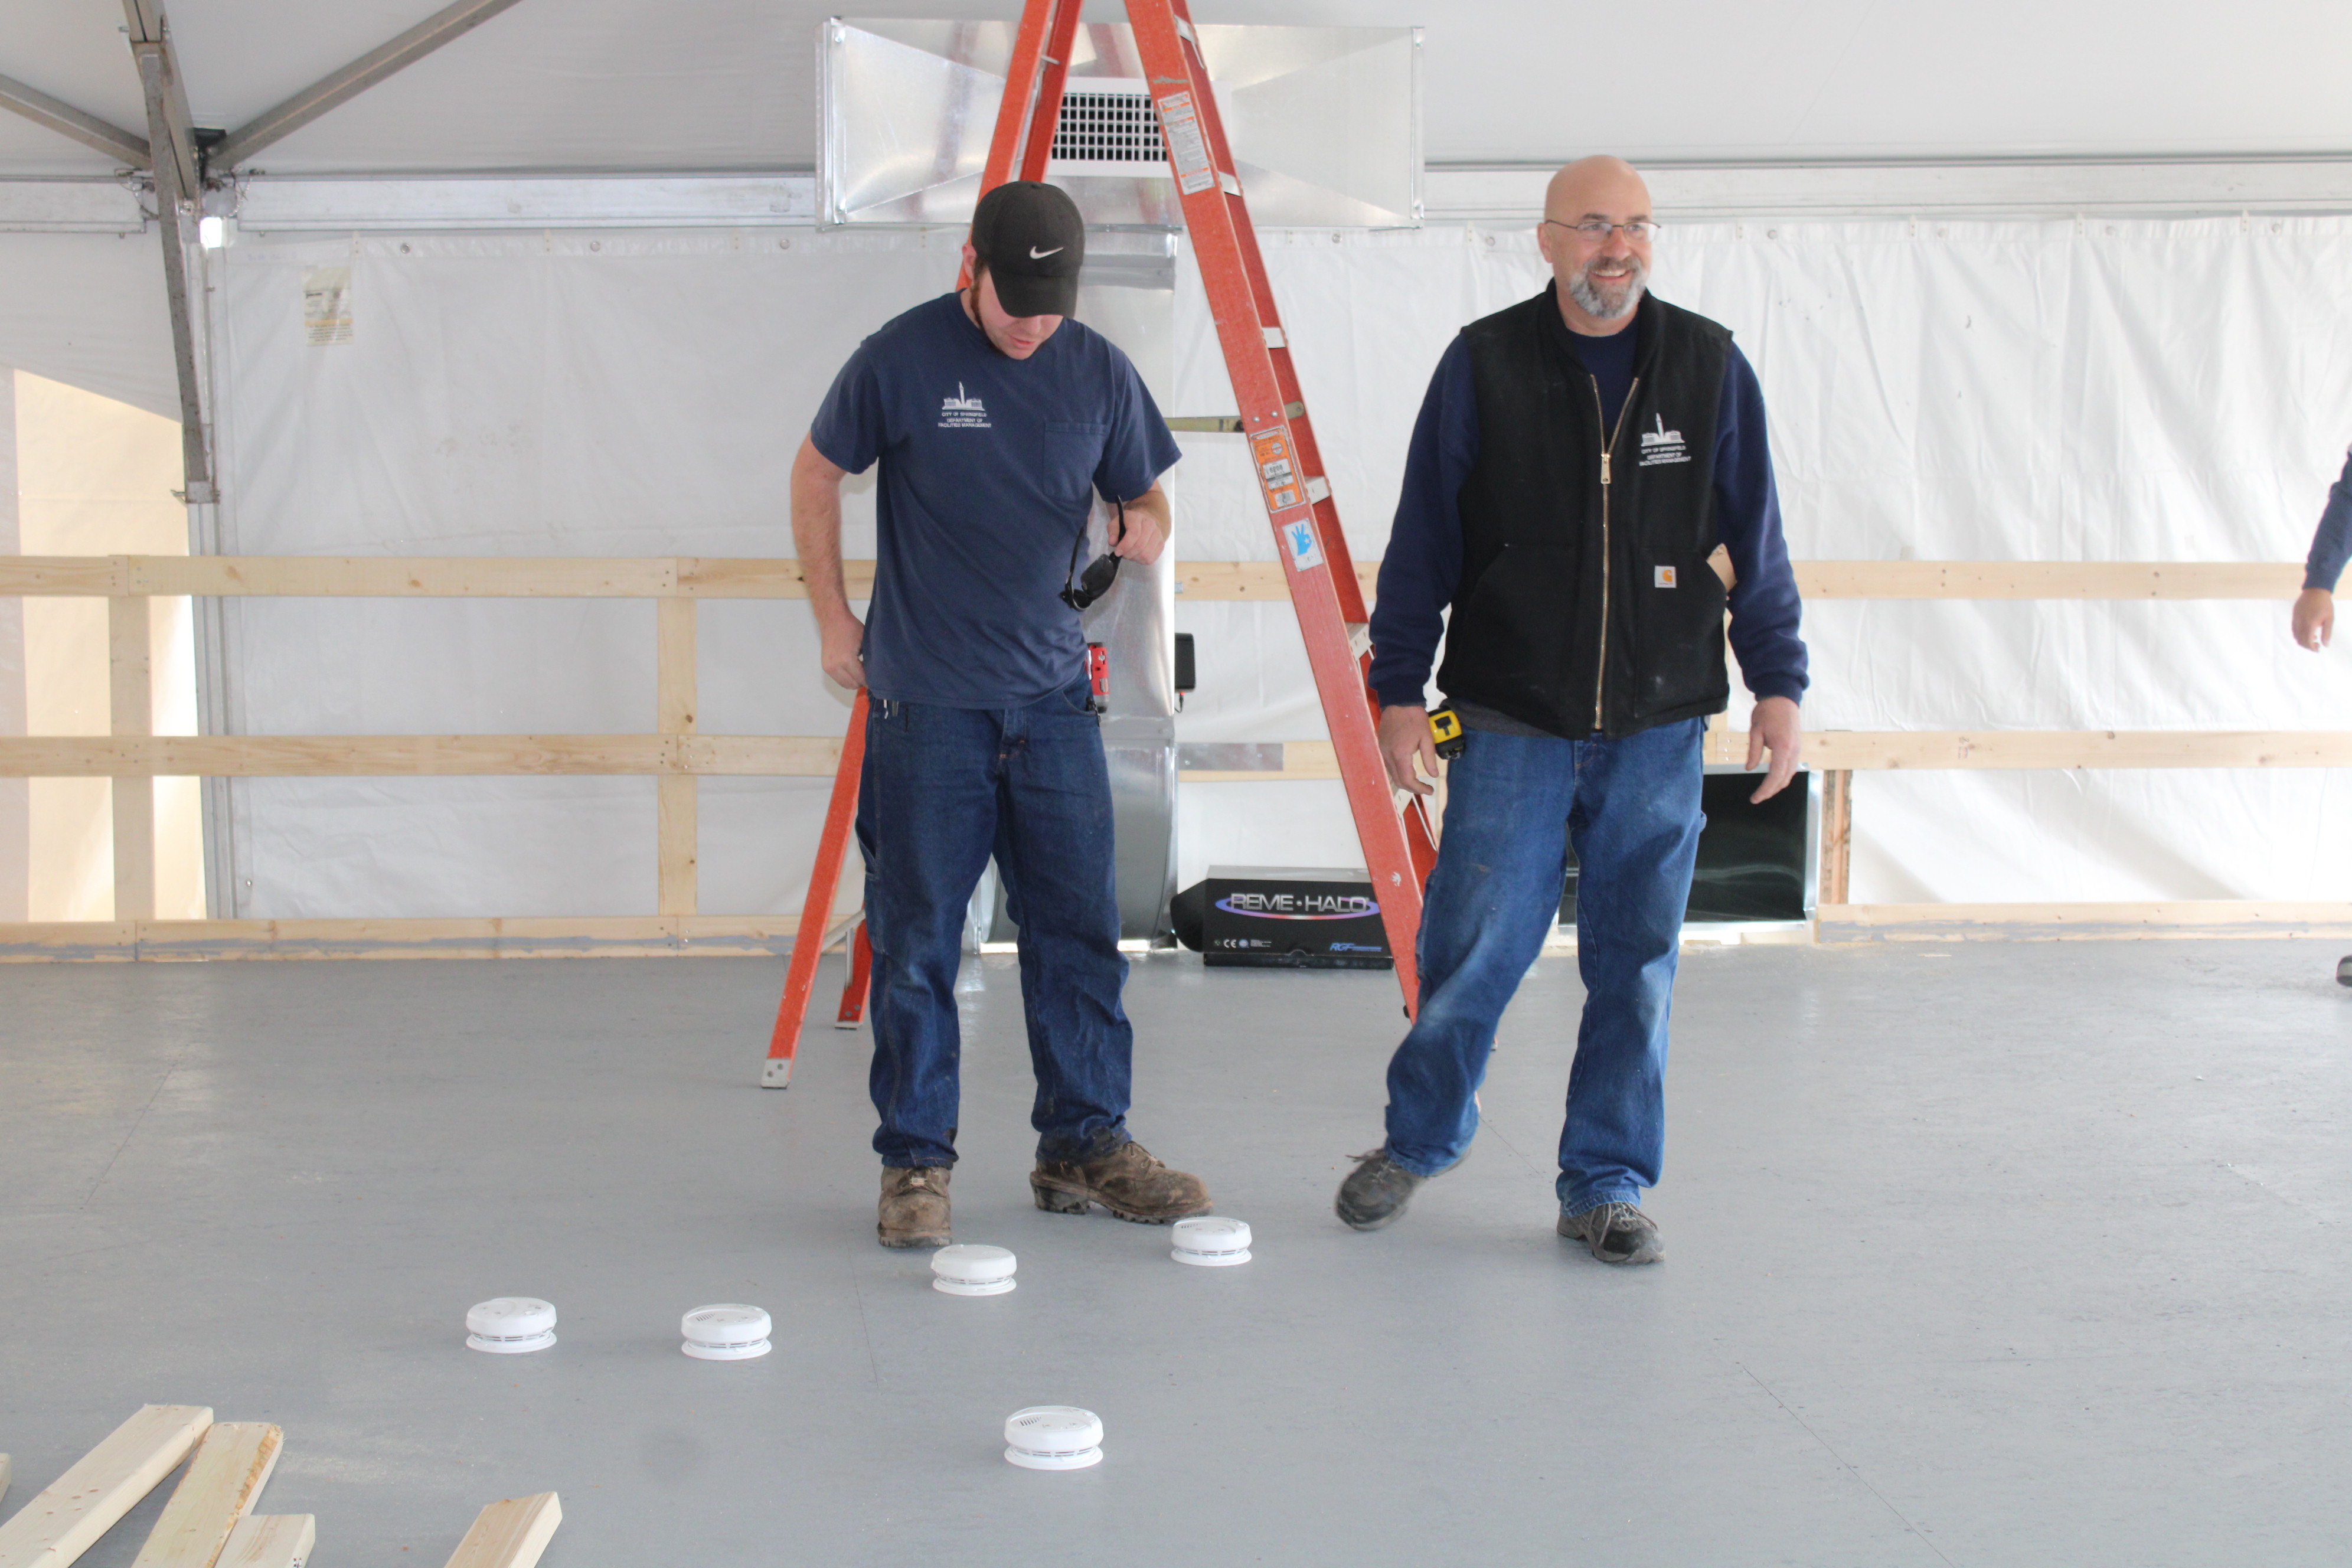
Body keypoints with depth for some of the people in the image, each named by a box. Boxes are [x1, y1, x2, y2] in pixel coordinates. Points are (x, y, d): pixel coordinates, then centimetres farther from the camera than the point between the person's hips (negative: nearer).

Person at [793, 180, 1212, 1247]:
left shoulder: (1099, 371, 4)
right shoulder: (899, 359, -6)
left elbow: (1145, 495, 15)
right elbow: (816, 477, 7)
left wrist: (1146, 528, -9)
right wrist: (833, 620, 6)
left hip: (1054, 696, 4)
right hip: (925, 703, -3)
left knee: (1079, 932, 7)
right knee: (917, 943, 1)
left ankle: (1085, 1148, 19)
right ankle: (915, 1165, 11)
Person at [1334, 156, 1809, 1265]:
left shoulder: (1710, 367, 4)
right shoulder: (1484, 364, -1)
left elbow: (1756, 542, 9)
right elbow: (1423, 539, 2)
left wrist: (1778, 683, 4)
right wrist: (1400, 688, 0)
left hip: (1658, 731, 2)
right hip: (1512, 724, -1)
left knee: (1636, 966, 5)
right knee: (1473, 953, 1)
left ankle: (1608, 1185, 19)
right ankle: (1418, 1141, 26)